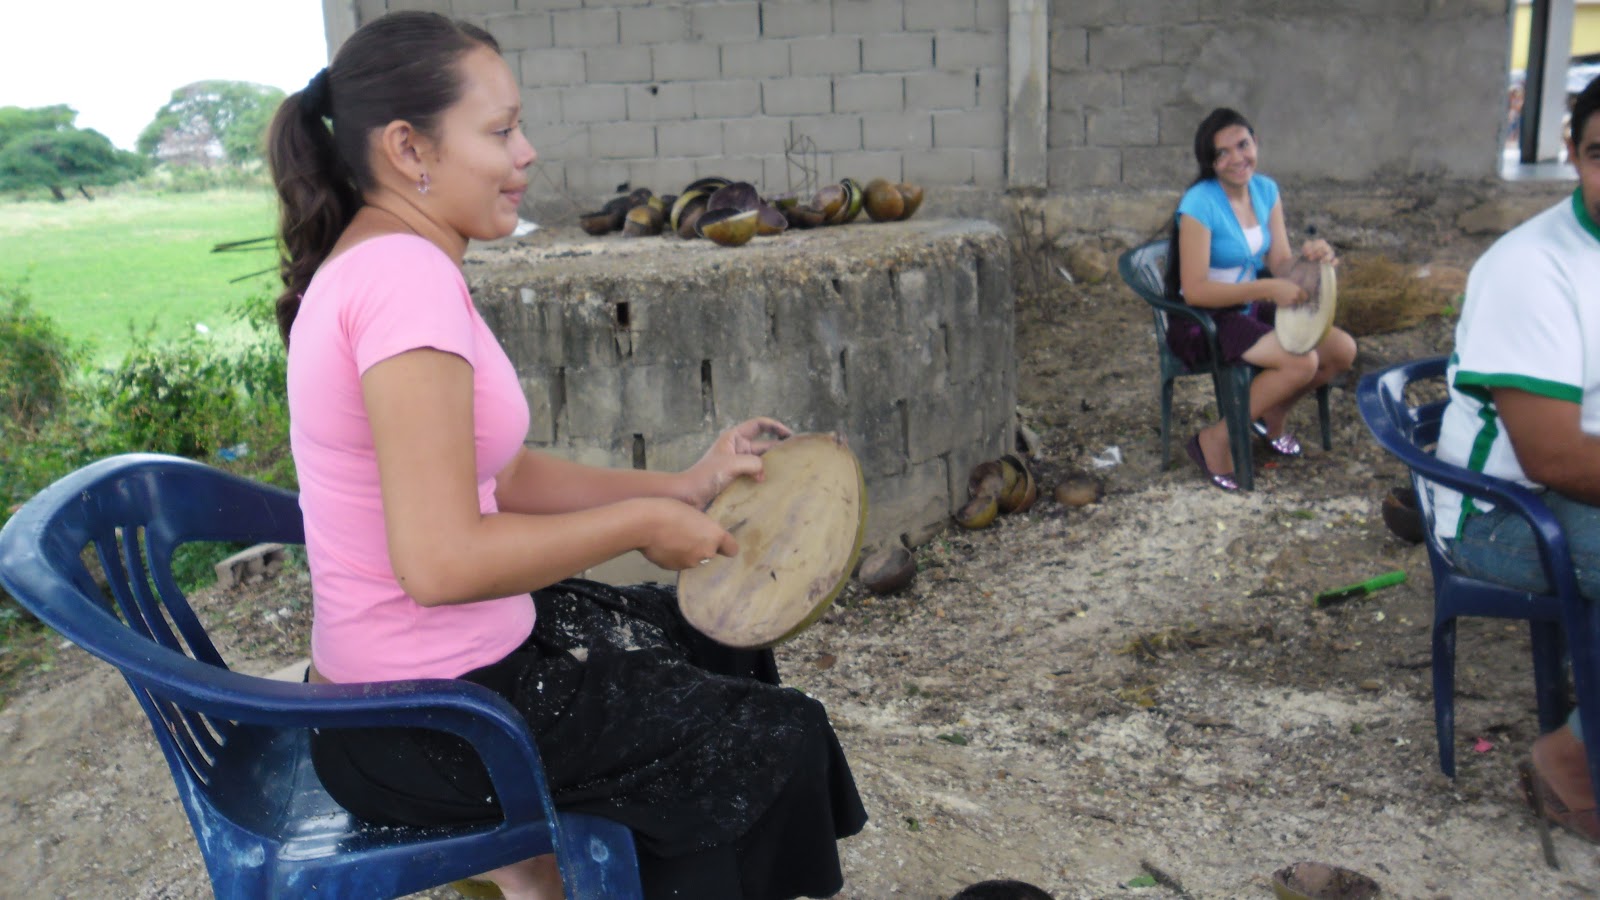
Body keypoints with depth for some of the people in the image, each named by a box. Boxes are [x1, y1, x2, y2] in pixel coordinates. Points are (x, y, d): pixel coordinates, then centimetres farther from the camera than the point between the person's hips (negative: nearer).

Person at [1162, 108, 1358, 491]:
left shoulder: (1266, 190, 3)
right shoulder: (1199, 204, -21)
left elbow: (1280, 265, 3)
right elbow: (1194, 290, -25)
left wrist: (1307, 255, -20)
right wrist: (1267, 288, -29)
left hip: (1250, 310, 8)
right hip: (1202, 323, -8)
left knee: (1343, 349, -4)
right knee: (1302, 362, -25)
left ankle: (1272, 415, 20)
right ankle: (1215, 439, -10)